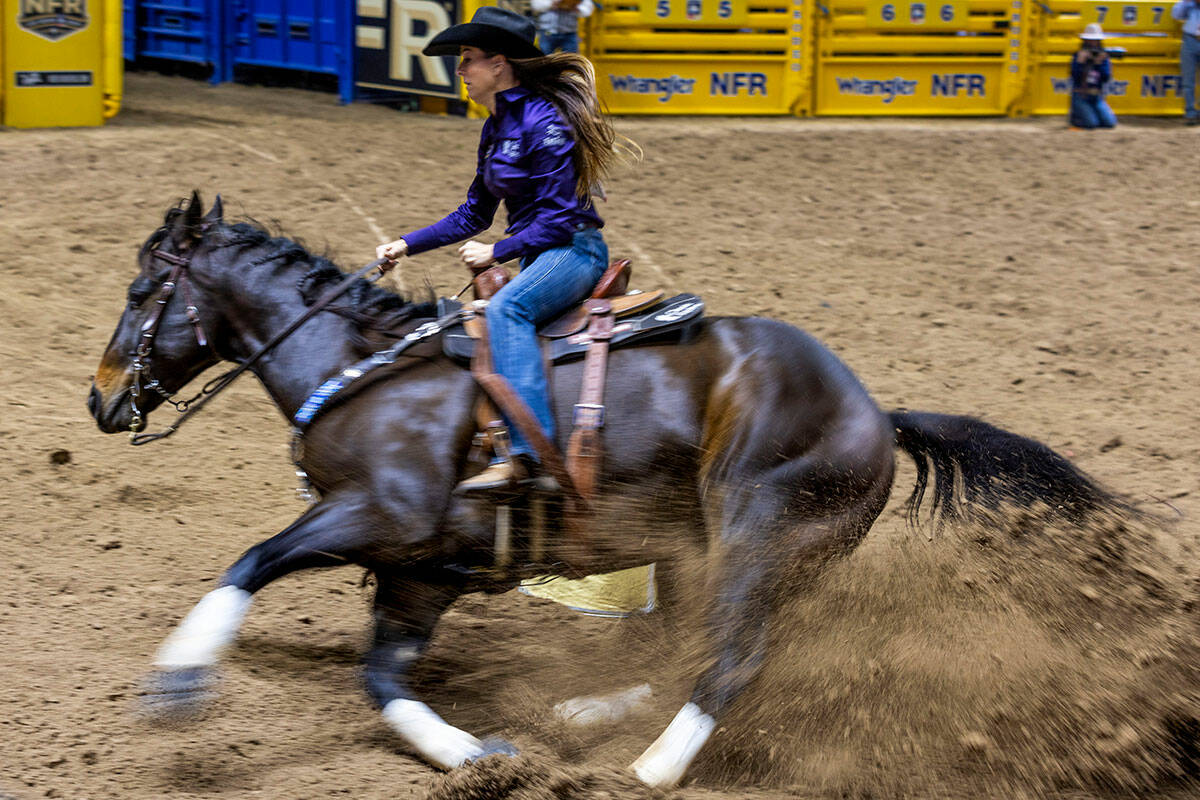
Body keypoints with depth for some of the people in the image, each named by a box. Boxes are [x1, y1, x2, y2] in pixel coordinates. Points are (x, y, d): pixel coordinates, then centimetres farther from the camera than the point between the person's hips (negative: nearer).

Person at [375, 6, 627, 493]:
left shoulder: (543, 122, -16)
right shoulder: (496, 129, 14)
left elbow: (560, 216, -19)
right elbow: (474, 214, 22)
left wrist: (496, 253, -17)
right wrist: (406, 245, 15)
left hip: (574, 250, -11)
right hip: (539, 255, 11)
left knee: (506, 308, -35)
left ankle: (528, 453, -44)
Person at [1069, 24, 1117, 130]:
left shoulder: (1104, 58, 6)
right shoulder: (1078, 56, -1)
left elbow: (1106, 79, -6)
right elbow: (1074, 76, -12)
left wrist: (1100, 63, -16)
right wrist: (1080, 61, -22)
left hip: (1097, 98, 3)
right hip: (1080, 97, -3)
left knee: (1110, 123, -15)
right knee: (1091, 124, -23)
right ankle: (1075, 117, 8)